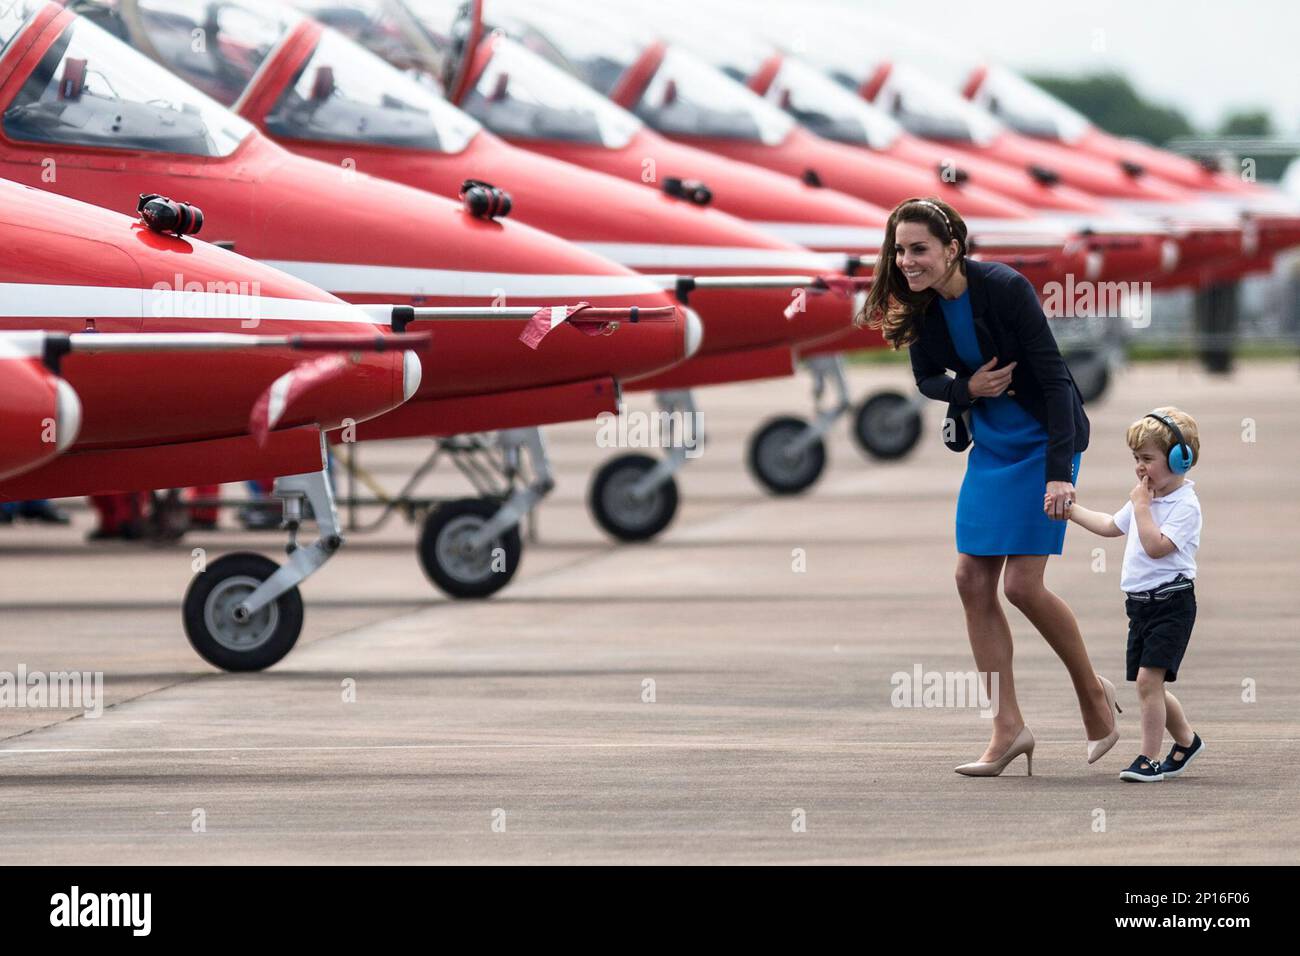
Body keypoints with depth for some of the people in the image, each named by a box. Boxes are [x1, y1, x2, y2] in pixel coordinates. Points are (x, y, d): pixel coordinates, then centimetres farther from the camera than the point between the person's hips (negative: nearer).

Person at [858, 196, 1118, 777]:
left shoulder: (1005, 289, -24)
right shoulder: (920, 305, -6)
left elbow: (1052, 376, -23)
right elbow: (926, 378, 9)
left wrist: (1060, 472, -29)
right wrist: (967, 388, -15)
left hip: (1043, 440, -7)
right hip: (990, 444, 7)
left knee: (1022, 584, -12)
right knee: (972, 580, 0)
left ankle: (1093, 692, 12)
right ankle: (1009, 728, 6)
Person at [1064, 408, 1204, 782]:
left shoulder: (1185, 505, -14)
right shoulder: (1146, 499, 13)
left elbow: (1156, 546, -24)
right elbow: (1110, 526, 27)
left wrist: (1141, 505, -17)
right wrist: (1071, 510, 25)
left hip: (1171, 604, -9)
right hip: (1141, 605, 9)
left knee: (1148, 678, -16)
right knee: (1151, 685, 13)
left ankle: (1149, 758, -11)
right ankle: (1186, 740, 33)